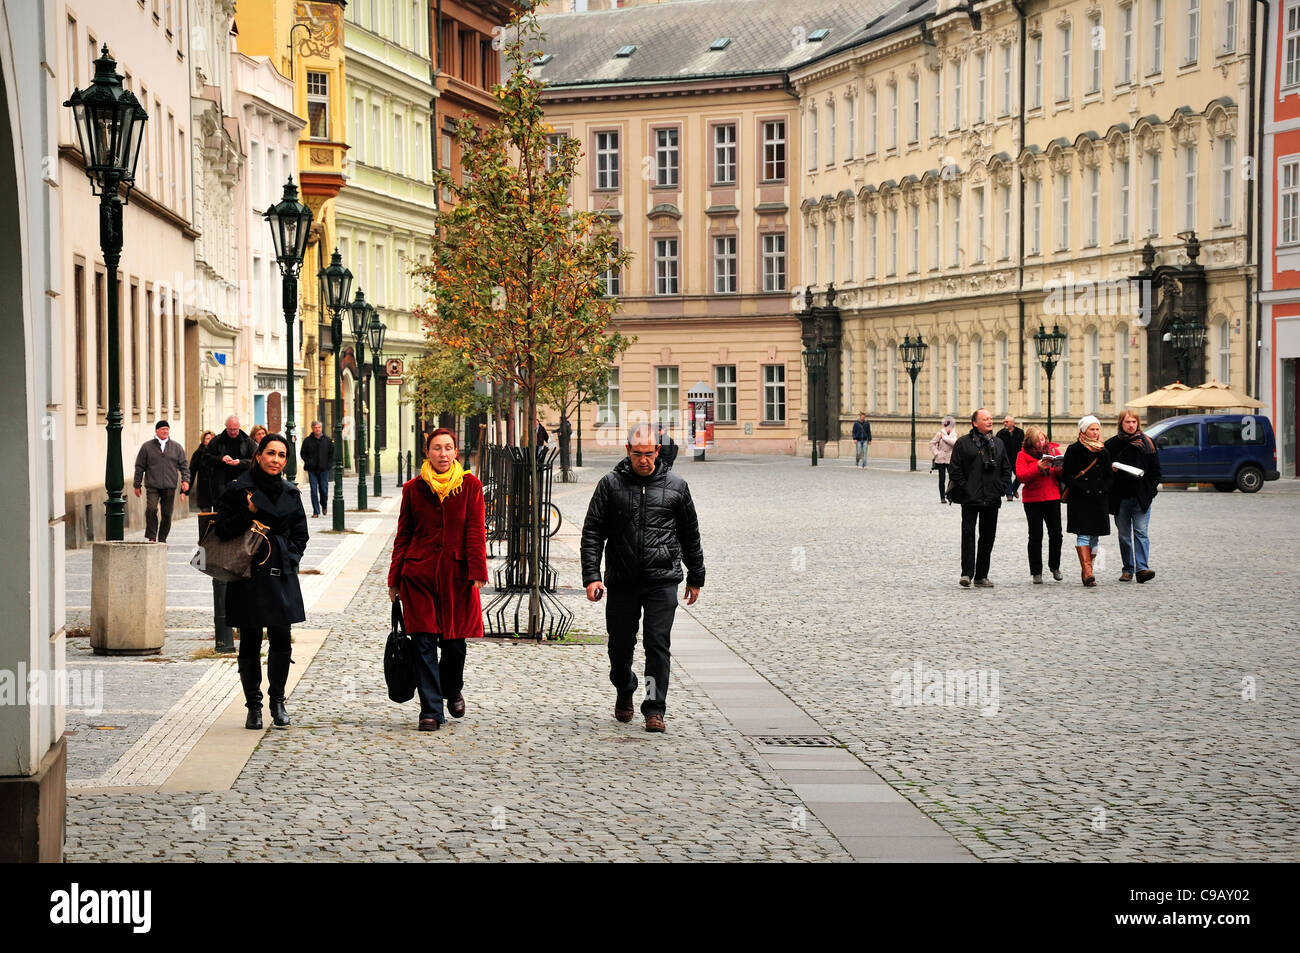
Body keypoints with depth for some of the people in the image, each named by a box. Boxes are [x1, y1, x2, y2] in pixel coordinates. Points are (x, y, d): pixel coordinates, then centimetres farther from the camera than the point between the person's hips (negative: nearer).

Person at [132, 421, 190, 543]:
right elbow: (139, 467, 10)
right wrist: (137, 485, 8)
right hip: (152, 486, -2)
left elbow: (184, 465, 13)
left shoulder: (177, 447, 11)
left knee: (167, 514, 2)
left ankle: (162, 539, 14)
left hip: (169, 487, 2)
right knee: (151, 509, -19)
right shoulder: (147, 447, 7)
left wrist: (185, 480, -1)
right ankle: (151, 537, -11)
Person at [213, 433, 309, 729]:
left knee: (281, 641, 0)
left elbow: (300, 534, 17)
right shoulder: (239, 489, -3)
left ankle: (277, 701, 17)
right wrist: (249, 512, -17)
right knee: (250, 643, 1)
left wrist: (288, 558, 5)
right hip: (249, 577, -3)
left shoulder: (290, 493, 9)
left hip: (282, 577, 3)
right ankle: (254, 706, 12)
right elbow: (222, 529, -6)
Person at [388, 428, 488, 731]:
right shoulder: (414, 489, 6)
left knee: (454, 642, 5)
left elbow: (475, 532, -1)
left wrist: (477, 573, -10)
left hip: (456, 574, 0)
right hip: (419, 574, 0)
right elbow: (403, 535, 10)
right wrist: (394, 578, 7)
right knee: (424, 643, -5)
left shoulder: (470, 486, 3)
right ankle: (431, 711, 0)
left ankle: (453, 690, 35)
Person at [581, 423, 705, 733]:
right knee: (620, 644, 9)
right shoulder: (610, 484, 2)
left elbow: (690, 534, 14)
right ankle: (624, 692, 35)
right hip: (621, 580, 1)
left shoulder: (675, 486, 5)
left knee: (658, 644, -8)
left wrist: (696, 578, 17)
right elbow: (592, 533, 2)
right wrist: (591, 575, -8)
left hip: (662, 581, -1)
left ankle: (654, 708, -2)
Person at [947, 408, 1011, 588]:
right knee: (968, 534, -10)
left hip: (992, 499, 4)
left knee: (988, 537, 6)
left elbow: (1007, 469, 17)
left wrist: (1001, 488, 4)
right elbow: (955, 469, -3)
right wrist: (964, 489, -11)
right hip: (970, 499, -4)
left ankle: (982, 576, 12)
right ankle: (967, 573, -9)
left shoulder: (998, 444, 13)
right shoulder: (963, 443, 0)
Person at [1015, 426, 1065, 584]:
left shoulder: (1053, 450, 9)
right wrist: (1037, 467, -22)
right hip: (1033, 500, -3)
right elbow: (1021, 476, -11)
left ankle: (1055, 566, 22)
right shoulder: (1023, 455, 1)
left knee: (1056, 534, 3)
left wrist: (1060, 469, -11)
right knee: (1035, 536, -2)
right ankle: (1036, 572, 4)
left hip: (1053, 498, 3)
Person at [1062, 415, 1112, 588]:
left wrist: (1103, 491, 2)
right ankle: (1087, 572, -18)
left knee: (1095, 536, 5)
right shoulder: (1074, 450, -1)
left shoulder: (1103, 452, 14)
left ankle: (1086, 571, 14)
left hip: (1099, 500, 5)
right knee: (1083, 534, -12)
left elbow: (1108, 477, 20)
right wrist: (1082, 489, -14)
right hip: (1080, 500, -5)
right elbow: (1066, 476, -4)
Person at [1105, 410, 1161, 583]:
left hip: (1141, 497, -1)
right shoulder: (1112, 444, 7)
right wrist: (1111, 468, -11)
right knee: (1124, 535, 6)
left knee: (1141, 532, -10)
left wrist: (1151, 490, -1)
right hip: (1120, 497, 1)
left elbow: (1155, 469, 9)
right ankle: (1128, 569, 12)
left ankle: (1142, 568, -16)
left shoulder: (1147, 443, 7)